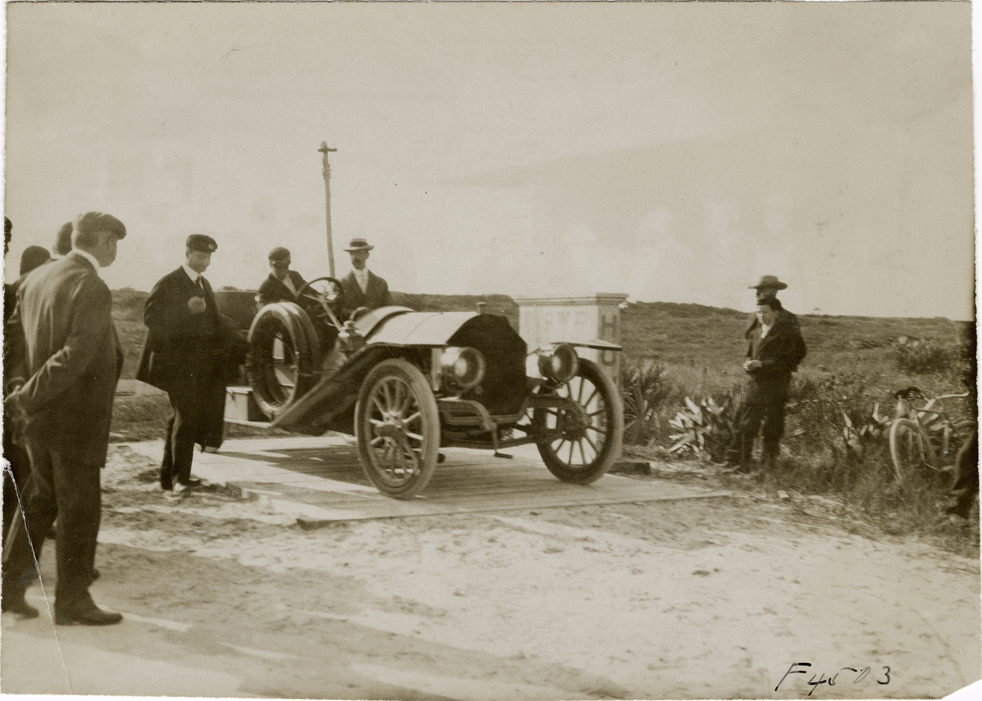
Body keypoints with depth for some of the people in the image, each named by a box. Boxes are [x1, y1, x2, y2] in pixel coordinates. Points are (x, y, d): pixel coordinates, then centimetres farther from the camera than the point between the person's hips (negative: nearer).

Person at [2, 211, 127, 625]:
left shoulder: (37, 277, 8)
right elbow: (75, 357, -26)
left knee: (40, 499, 20)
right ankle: (72, 602, 13)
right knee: (80, 509, 4)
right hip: (74, 419, -8)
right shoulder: (92, 289, -19)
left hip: (39, 416, 8)